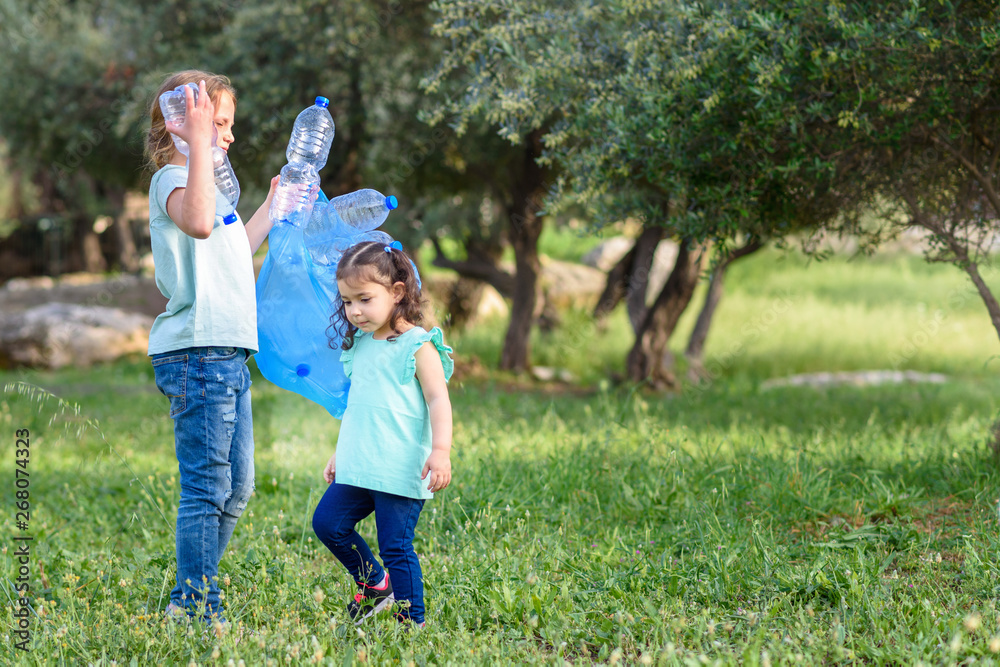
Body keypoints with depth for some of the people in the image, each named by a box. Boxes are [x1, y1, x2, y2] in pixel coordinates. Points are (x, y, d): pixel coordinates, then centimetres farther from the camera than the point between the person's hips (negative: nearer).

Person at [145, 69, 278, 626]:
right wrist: (199, 143, -33)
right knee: (207, 488, -7)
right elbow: (198, 223, -36)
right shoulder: (172, 178, -10)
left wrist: (274, 207, 44)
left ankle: (194, 601, 21)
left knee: (236, 486, 13)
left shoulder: (200, 179, 22)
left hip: (228, 356, 10)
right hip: (197, 353, -10)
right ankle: (195, 605, -1)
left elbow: (235, 250, 38)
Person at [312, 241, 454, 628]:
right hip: (357, 469, 7)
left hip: (400, 474, -7)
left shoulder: (418, 347, -8)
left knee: (396, 546, -6)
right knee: (327, 522, 0)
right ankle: (374, 582, 20)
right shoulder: (360, 345, 15)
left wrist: (441, 451, -26)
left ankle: (413, 622, 4)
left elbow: (438, 400, -14)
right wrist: (339, 454, 27)